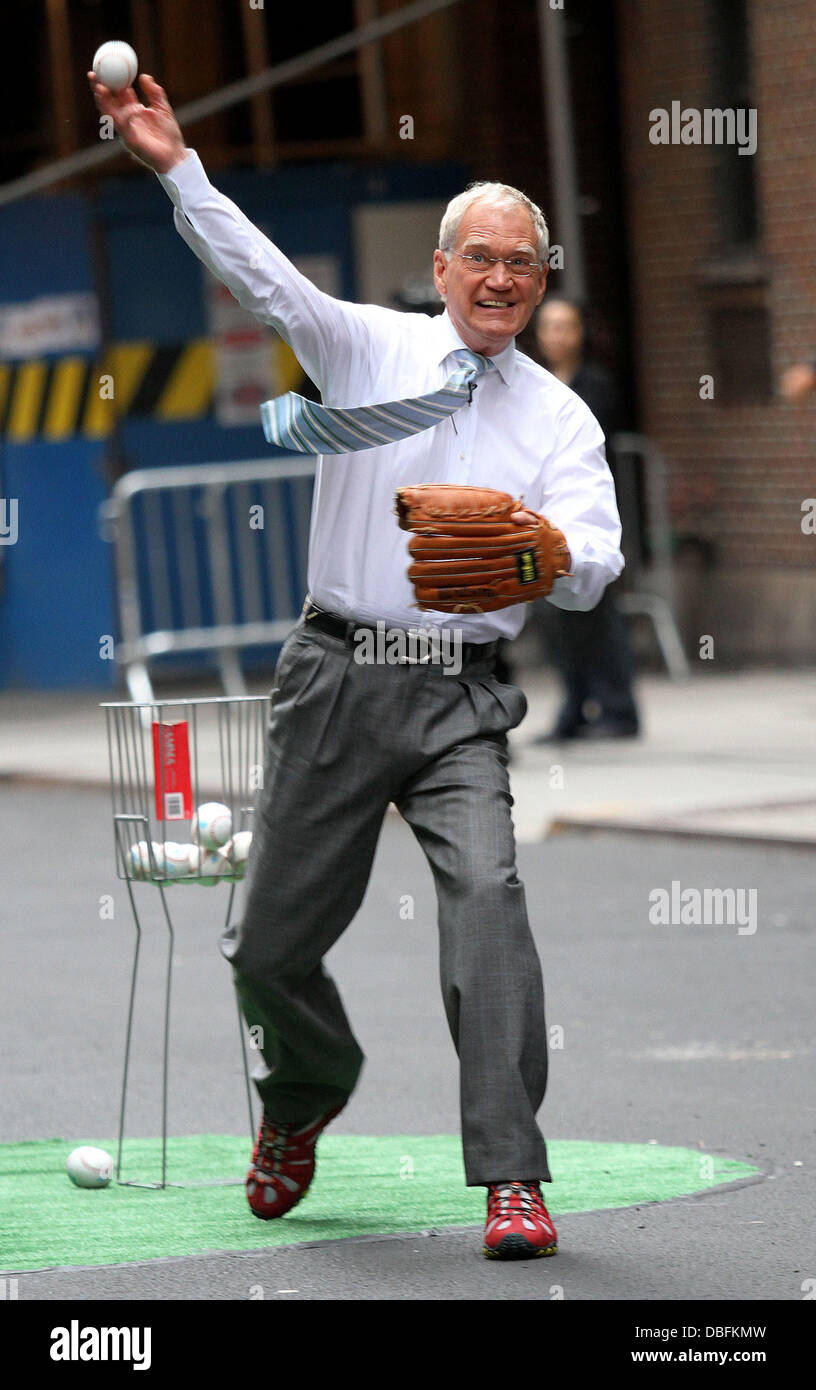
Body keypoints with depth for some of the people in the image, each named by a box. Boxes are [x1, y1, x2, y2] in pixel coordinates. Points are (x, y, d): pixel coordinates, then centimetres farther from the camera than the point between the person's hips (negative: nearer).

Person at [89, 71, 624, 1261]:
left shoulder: (559, 415, 8)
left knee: (487, 894, -23)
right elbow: (263, 276, -9)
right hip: (337, 680, 0)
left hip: (461, 701, 0)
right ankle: (304, 1098, 39)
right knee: (273, 941, 6)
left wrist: (550, 548, -25)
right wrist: (178, 168, -22)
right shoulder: (371, 348, 5)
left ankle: (511, 1178, -24)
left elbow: (593, 571, -1)